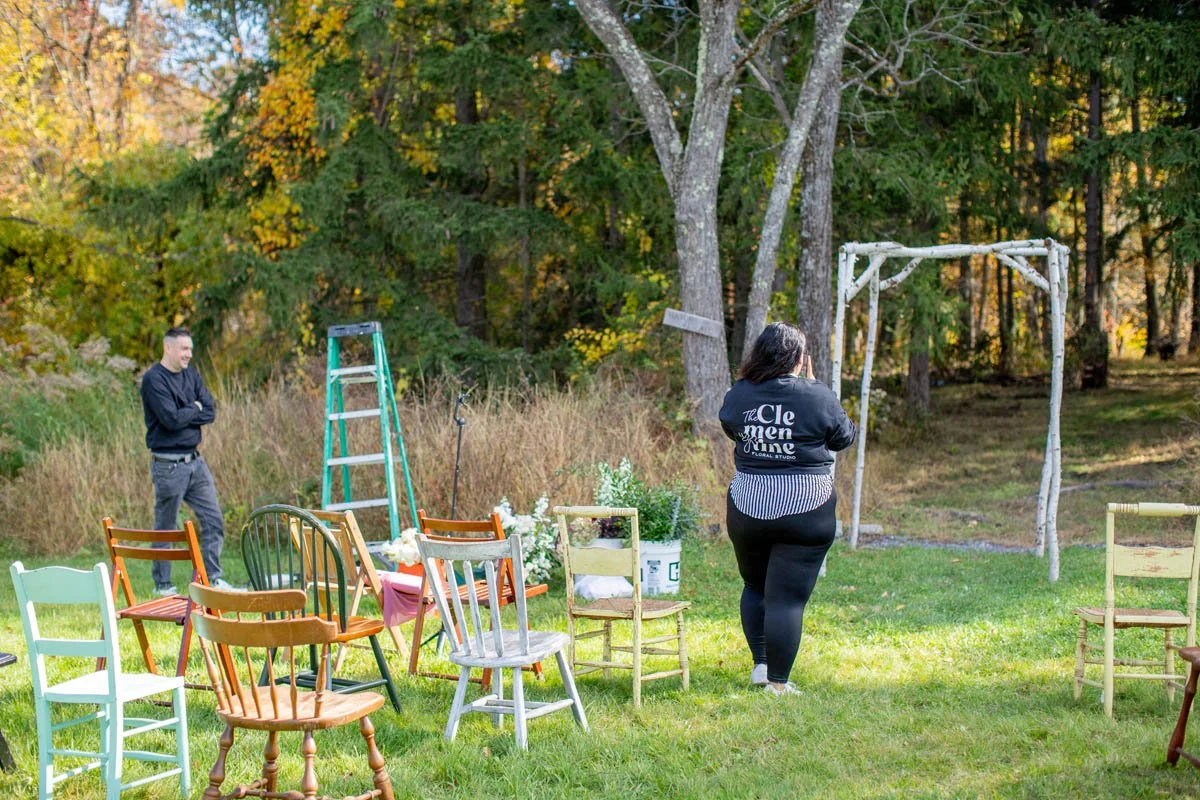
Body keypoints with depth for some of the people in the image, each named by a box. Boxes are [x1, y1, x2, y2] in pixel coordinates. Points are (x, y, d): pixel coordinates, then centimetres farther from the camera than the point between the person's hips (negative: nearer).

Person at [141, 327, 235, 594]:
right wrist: (195, 409, -4)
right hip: (168, 465, -7)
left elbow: (210, 412, 2)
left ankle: (212, 578, 14)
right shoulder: (153, 379, -11)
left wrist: (183, 415, -11)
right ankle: (162, 585, 14)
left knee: (213, 521, 5)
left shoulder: (191, 375, 11)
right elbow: (171, 419, -21)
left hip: (195, 461, 7)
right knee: (166, 528, 3)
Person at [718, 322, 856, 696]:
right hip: (805, 511, -3)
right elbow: (843, 438, 5)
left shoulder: (738, 395, -3)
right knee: (787, 597, 1)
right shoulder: (817, 397, -11)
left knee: (755, 585, 23)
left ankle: (761, 664, 23)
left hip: (747, 507, 3)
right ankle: (778, 681, 5)